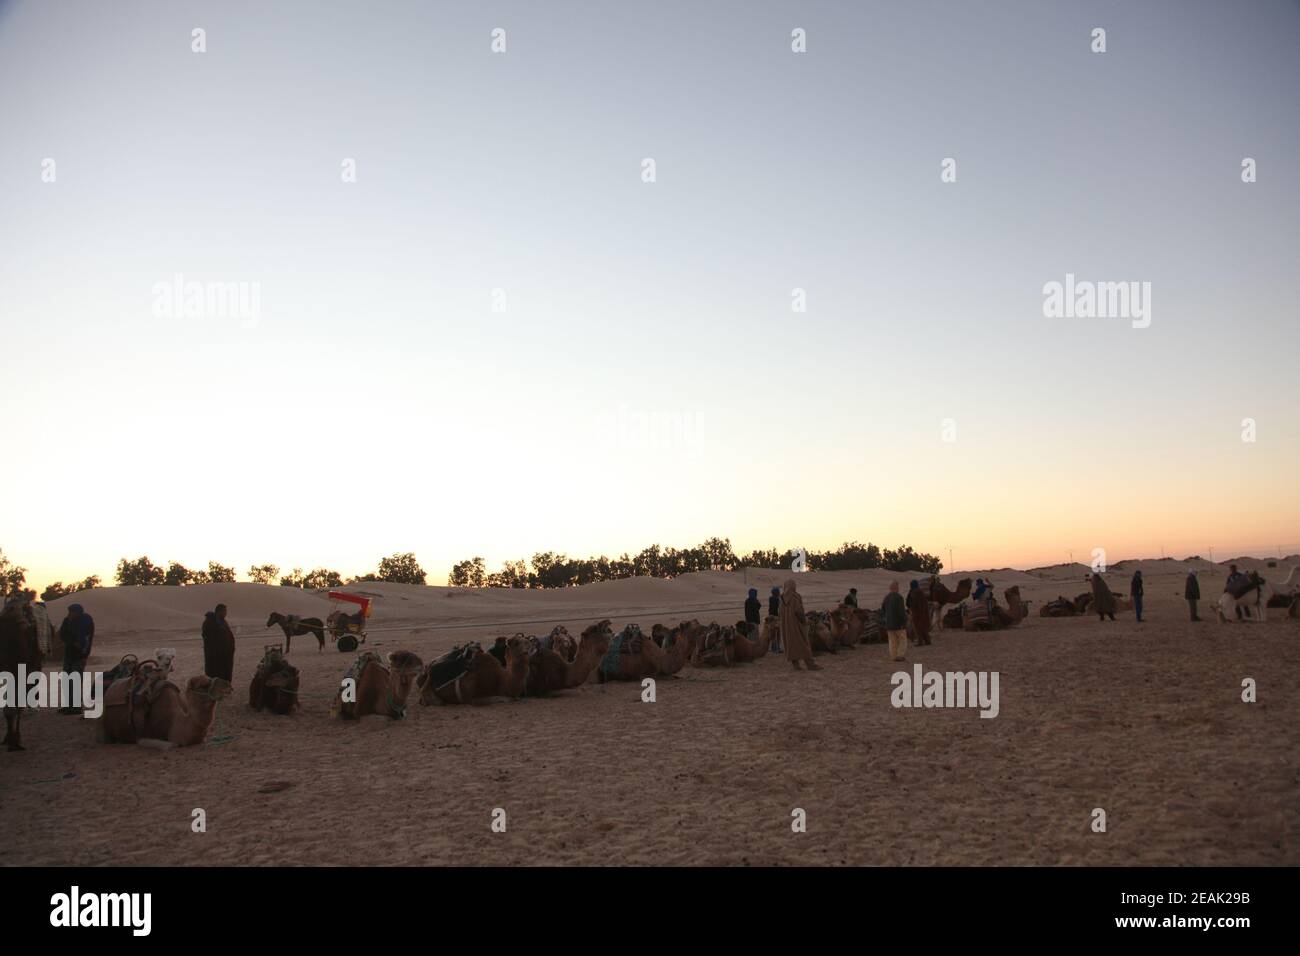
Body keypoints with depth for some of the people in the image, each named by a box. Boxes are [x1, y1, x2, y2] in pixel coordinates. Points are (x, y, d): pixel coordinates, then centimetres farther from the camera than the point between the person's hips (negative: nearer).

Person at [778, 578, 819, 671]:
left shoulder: (783, 597, 4)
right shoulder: (795, 596, -16)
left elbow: (782, 612, 9)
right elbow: (798, 610, -21)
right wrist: (804, 618, -6)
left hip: (786, 624, 6)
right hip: (796, 623, -6)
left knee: (791, 642, 10)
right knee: (803, 643, -2)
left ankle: (795, 663, 8)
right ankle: (810, 664, -2)